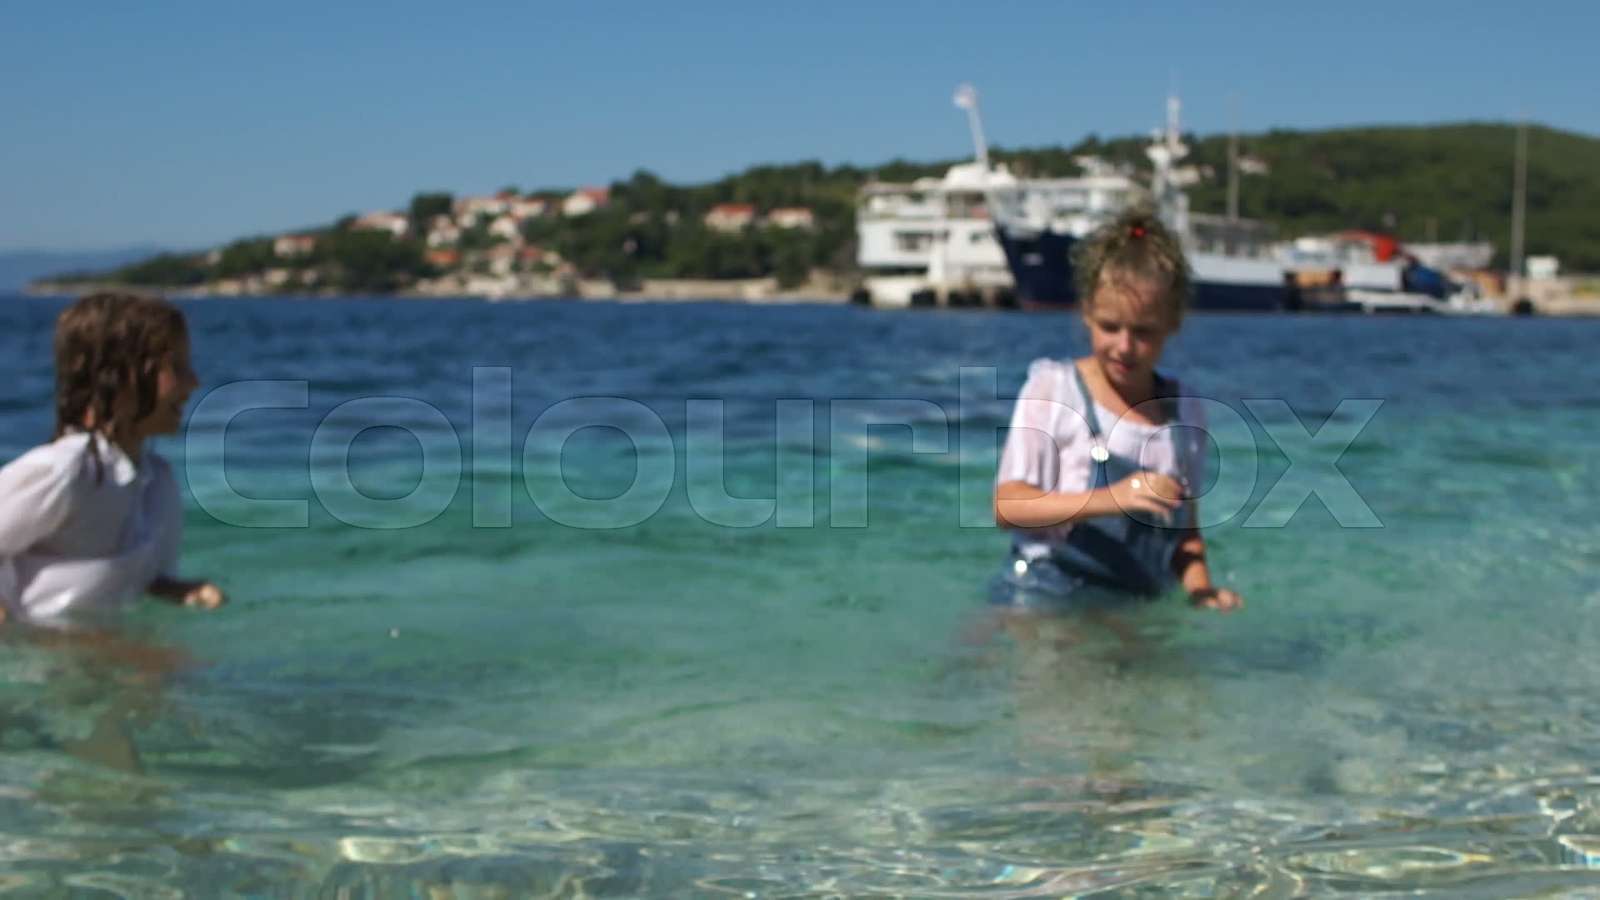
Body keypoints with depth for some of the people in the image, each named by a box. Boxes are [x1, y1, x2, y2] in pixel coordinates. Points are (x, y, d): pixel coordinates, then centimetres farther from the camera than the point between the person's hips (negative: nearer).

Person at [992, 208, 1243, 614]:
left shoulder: (1184, 412, 9)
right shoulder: (1053, 388, -3)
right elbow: (1009, 505, -11)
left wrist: (1200, 587, -2)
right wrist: (1107, 499, -24)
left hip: (1135, 609, 4)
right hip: (1041, 600, -3)